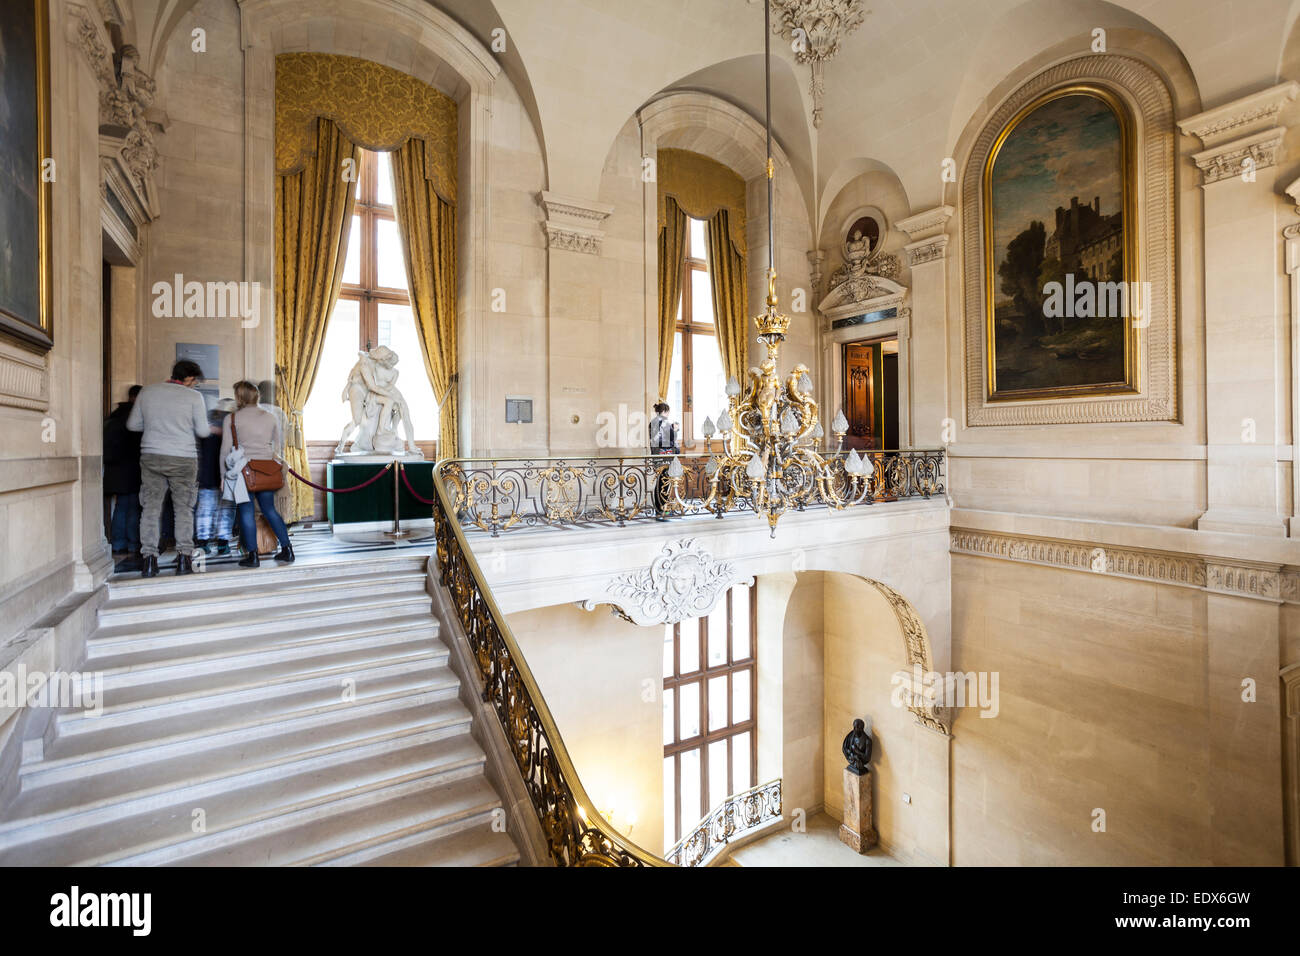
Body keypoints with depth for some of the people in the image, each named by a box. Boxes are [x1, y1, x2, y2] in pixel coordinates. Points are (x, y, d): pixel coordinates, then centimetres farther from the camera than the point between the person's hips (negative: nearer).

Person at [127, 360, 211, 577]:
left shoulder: (147, 391, 7)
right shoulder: (193, 397, -3)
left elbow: (132, 424, 12)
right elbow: (202, 431, -3)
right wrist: (211, 429, 19)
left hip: (151, 456, 3)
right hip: (183, 458, -3)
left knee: (150, 508, 6)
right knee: (184, 509, 5)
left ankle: (149, 560, 5)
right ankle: (184, 558, 4)